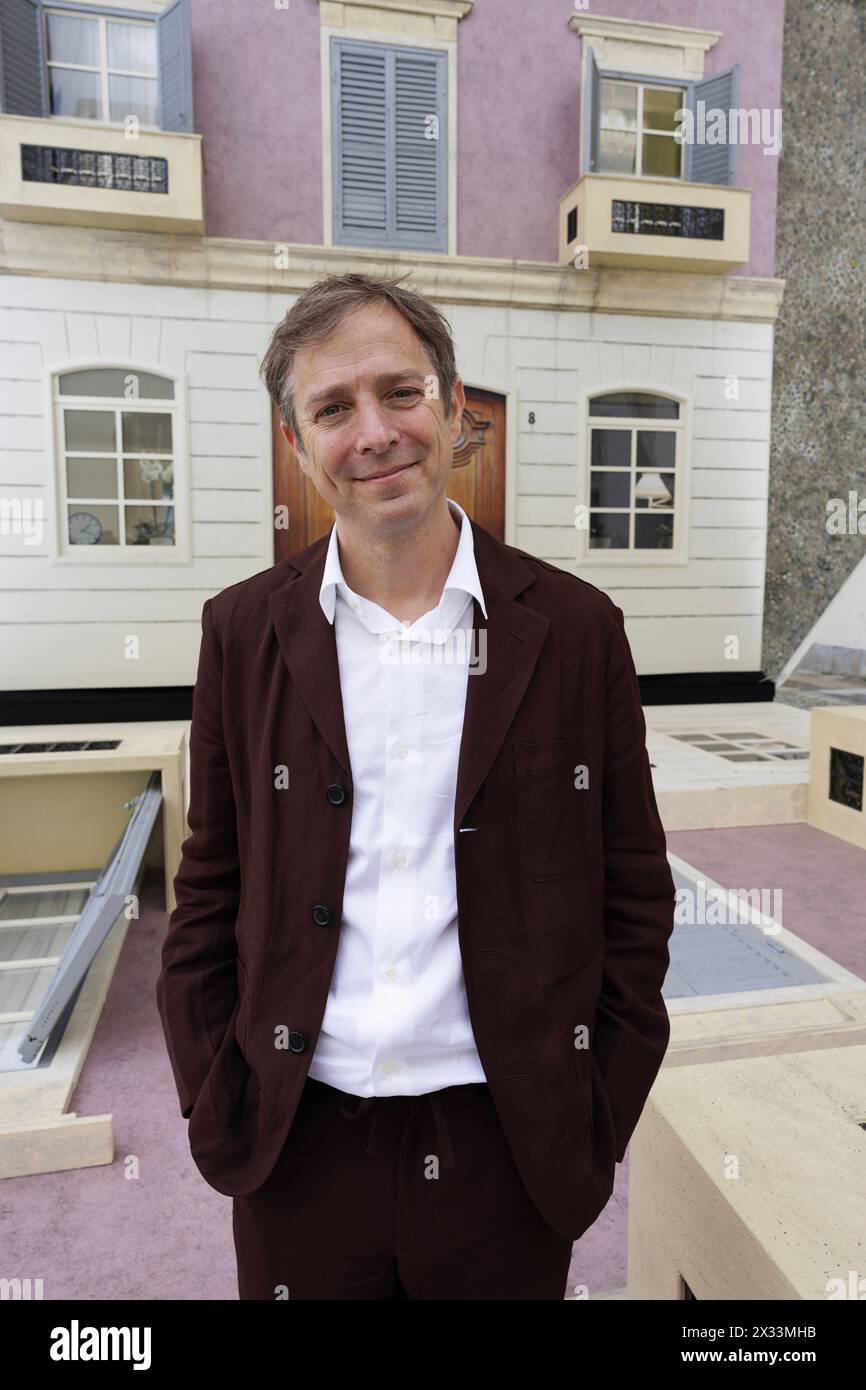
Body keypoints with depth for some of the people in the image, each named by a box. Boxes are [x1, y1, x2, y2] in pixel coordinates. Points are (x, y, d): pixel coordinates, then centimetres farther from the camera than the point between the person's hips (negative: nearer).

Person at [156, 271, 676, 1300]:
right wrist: (212, 1102, 0)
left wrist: (599, 1118, -2)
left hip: (509, 1148, 0)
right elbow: (209, 891, 2)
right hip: (297, 1153, 1)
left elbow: (633, 894, -1)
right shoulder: (243, 629, -3)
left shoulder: (574, 628, -7)